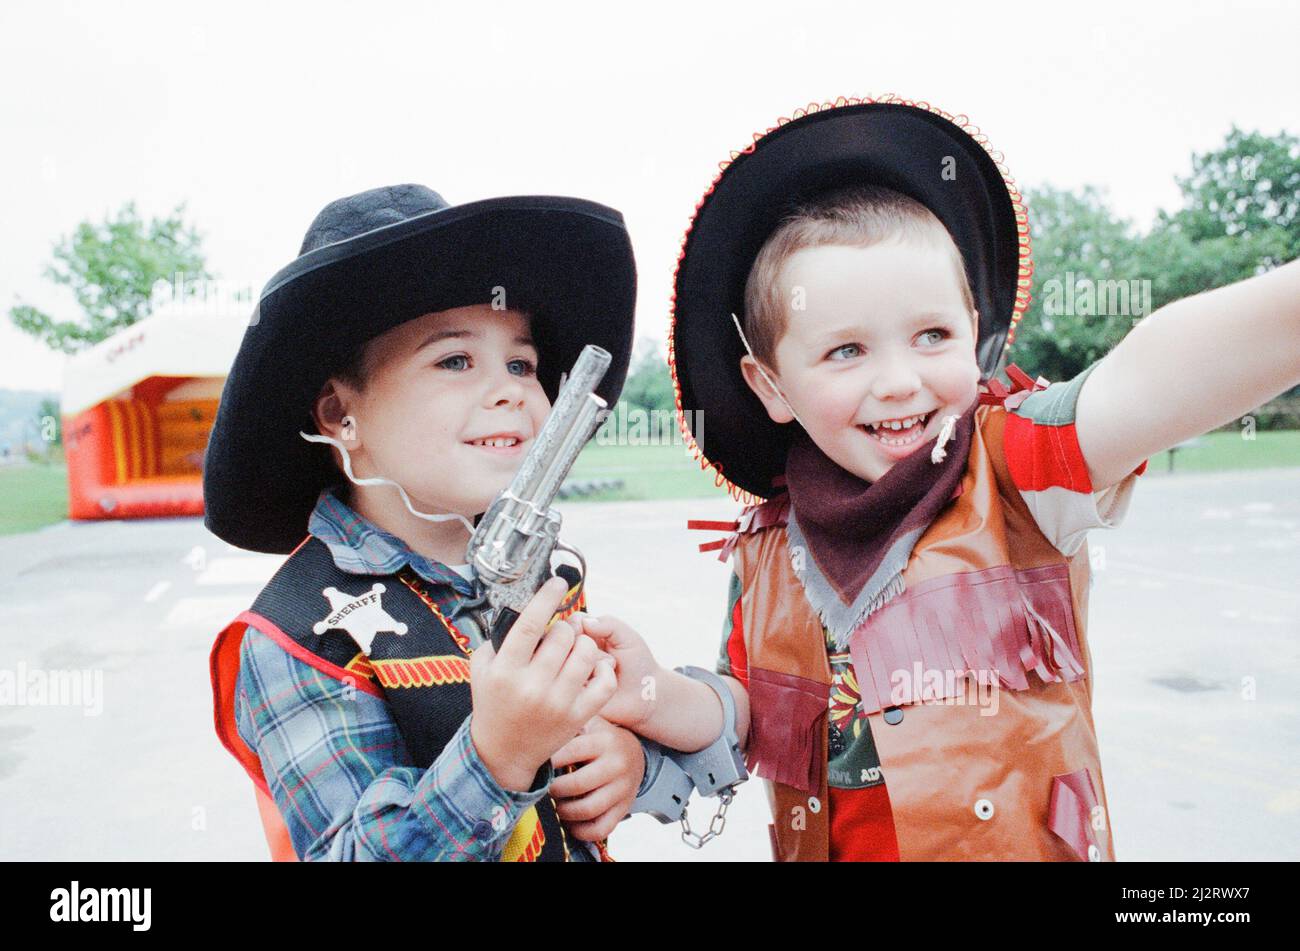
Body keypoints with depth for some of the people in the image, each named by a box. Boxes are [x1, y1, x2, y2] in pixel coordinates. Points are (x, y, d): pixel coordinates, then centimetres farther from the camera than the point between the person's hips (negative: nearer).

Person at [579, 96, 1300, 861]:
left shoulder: (1016, 468, -17)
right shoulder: (766, 552, -8)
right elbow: (751, 721, -1)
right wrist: (661, 699, -20)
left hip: (1031, 844, -2)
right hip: (817, 847, 3)